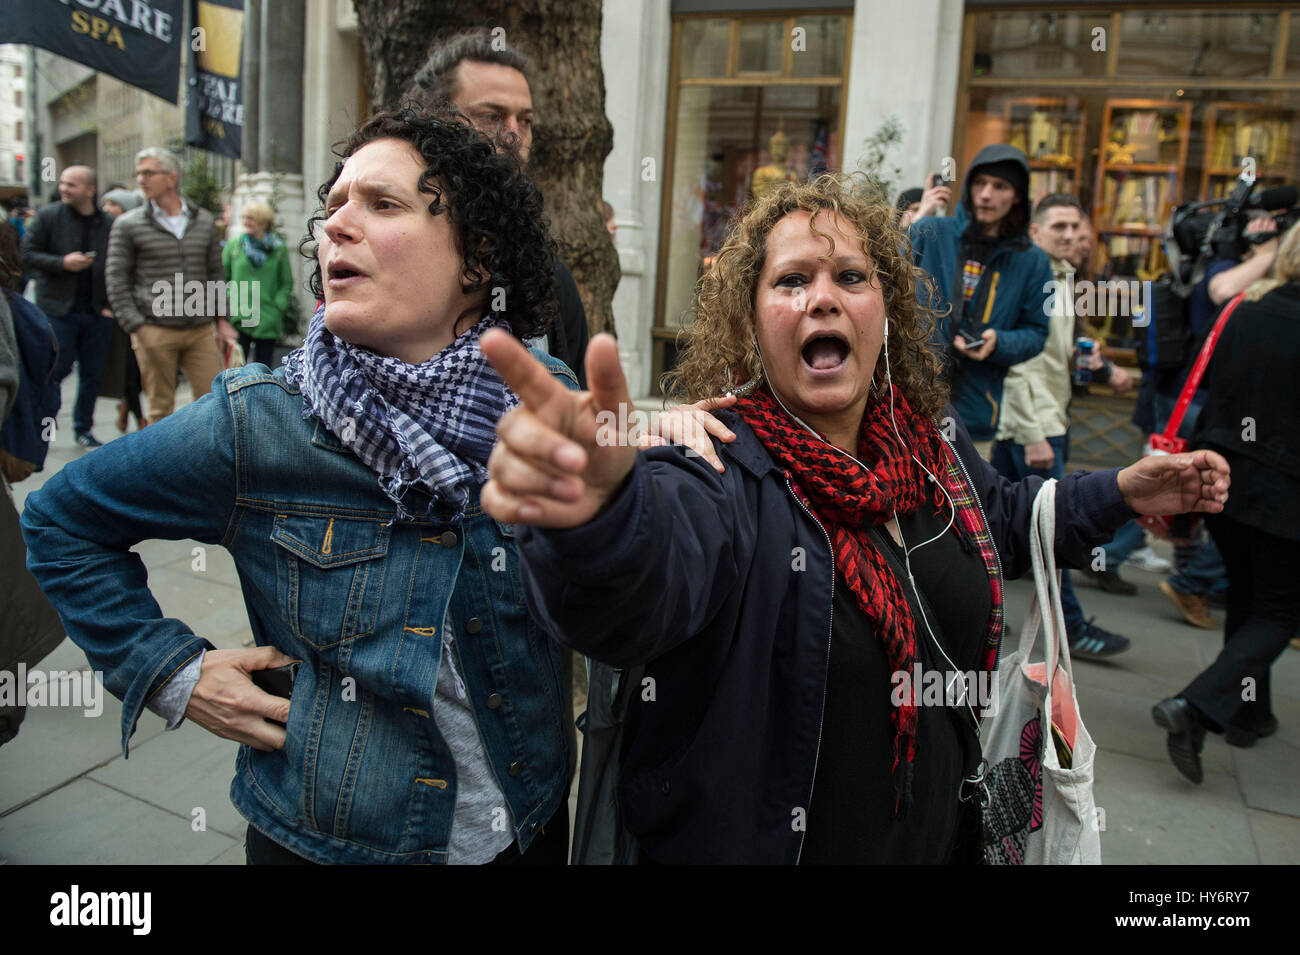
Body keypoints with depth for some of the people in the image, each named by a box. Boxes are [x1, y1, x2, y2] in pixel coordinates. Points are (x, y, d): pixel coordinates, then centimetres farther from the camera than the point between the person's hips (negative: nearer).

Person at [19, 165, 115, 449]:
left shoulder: (109, 224, 4)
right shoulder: (49, 216, 0)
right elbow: (28, 254, -1)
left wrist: (111, 303, 0)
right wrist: (62, 263, -16)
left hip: (97, 312, 2)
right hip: (60, 309, -2)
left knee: (92, 373, 7)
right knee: (58, 369, 0)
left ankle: (83, 428, 21)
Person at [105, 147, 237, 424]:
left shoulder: (204, 222, 12)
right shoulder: (127, 225, 4)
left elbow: (216, 274, 18)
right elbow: (117, 282, 2)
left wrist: (221, 319, 10)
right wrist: (136, 327, -7)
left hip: (201, 330, 2)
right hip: (154, 332, -2)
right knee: (161, 407, 3)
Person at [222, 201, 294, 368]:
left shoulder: (279, 249, 4)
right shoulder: (233, 246, 6)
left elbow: (287, 283, 7)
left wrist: (277, 306, -5)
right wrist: (229, 304, -3)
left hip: (268, 323, 0)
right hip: (238, 321, 0)